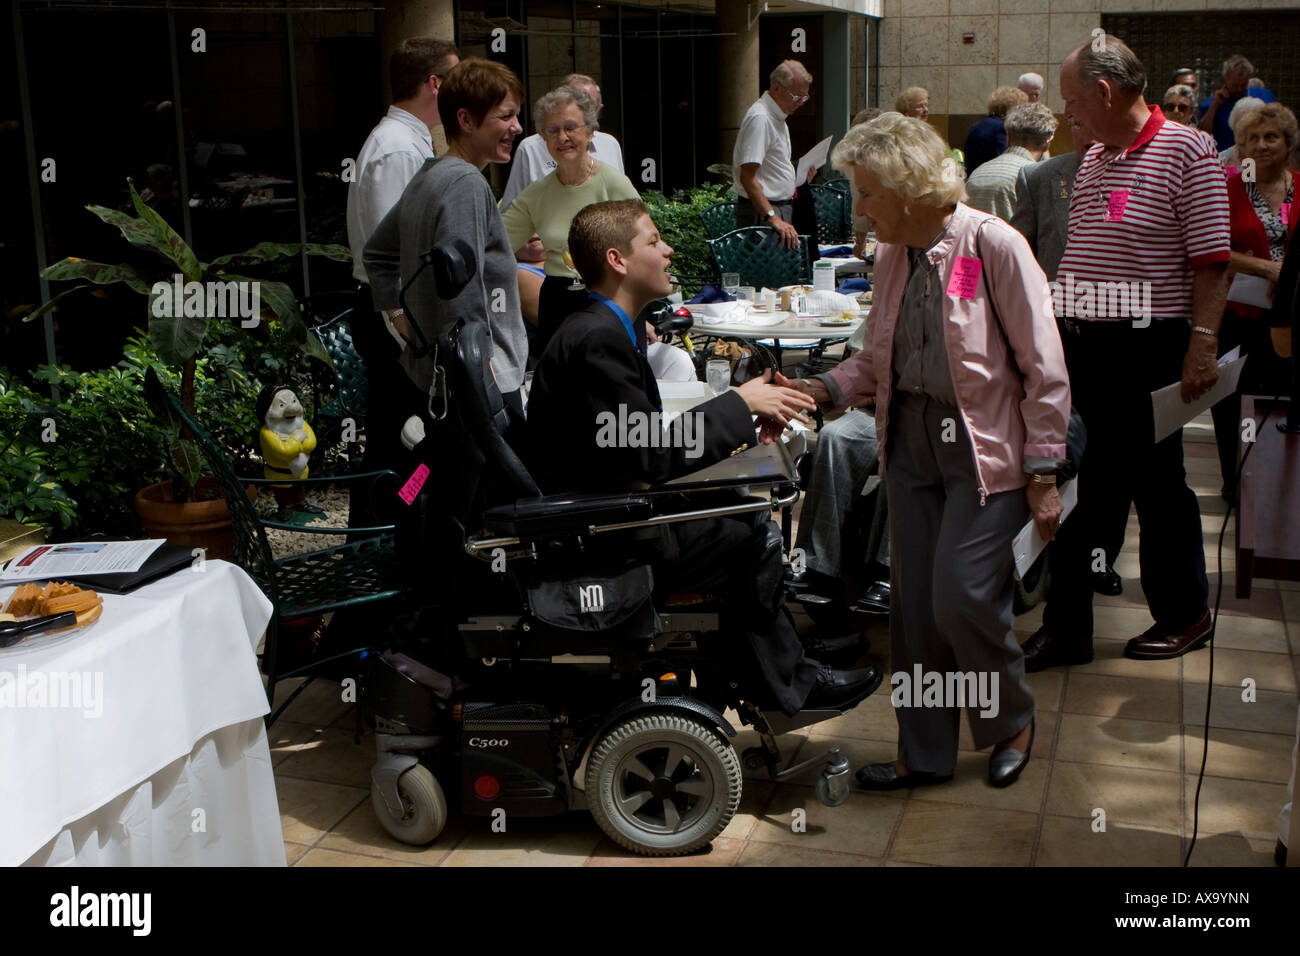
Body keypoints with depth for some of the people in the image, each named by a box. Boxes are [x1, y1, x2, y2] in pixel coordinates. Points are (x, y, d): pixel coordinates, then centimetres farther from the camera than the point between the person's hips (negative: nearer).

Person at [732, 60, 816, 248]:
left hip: (782, 209, 10)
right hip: (761, 214, -10)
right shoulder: (759, 118, -16)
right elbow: (747, 177, -24)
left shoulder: (778, 117, 17)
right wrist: (773, 218, -31)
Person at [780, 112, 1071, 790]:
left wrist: (1043, 474, -12)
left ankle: (1012, 721, 20)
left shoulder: (994, 245, -15)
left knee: (960, 597, -10)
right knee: (913, 604, 7)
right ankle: (925, 752, 24)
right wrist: (819, 389, -6)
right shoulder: (891, 255, 5)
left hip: (985, 447, -6)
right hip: (911, 441, 6)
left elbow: (1043, 369, -12)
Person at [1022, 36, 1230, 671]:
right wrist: (1052, 328, 19)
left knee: (1156, 484, 7)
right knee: (1083, 486, 8)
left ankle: (1185, 613, 26)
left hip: (1148, 349, -6)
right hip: (1080, 344, 7)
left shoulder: (1184, 151, -8)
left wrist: (1202, 345, -18)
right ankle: (1066, 626, 15)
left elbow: (1212, 260, -12)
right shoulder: (1092, 159, 14)